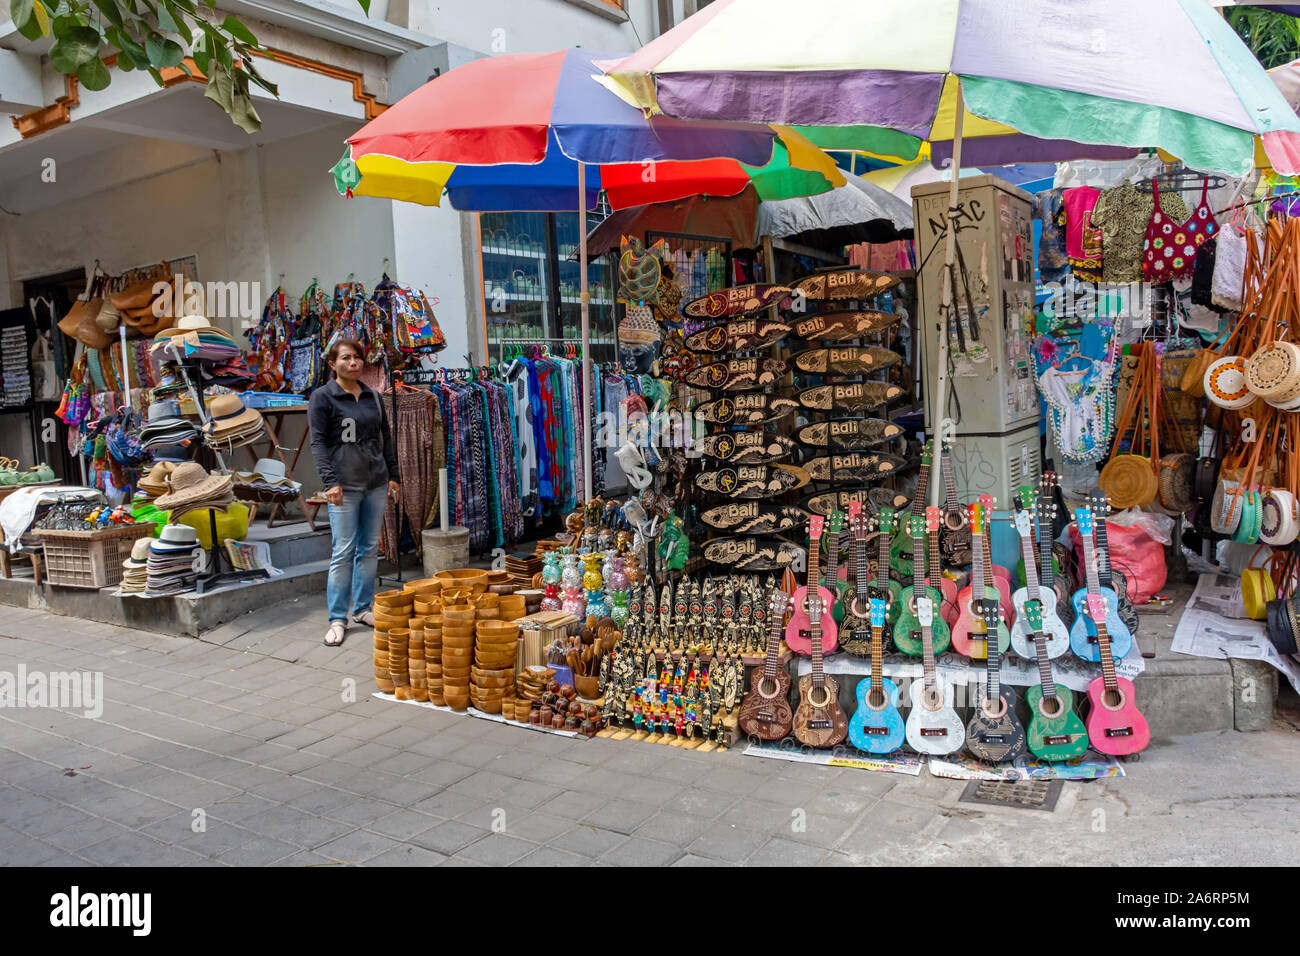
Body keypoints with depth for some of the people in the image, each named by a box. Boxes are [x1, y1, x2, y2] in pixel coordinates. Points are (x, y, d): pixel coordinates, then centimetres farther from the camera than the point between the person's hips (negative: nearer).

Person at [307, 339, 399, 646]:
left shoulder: (373, 396, 12)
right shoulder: (323, 397, -2)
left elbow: (386, 437, 16)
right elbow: (318, 442, -7)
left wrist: (393, 475, 12)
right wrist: (330, 481, -16)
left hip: (376, 482, 5)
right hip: (346, 485, -5)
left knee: (370, 548, 9)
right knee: (343, 551, -5)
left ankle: (363, 609, 20)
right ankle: (337, 619, 3)